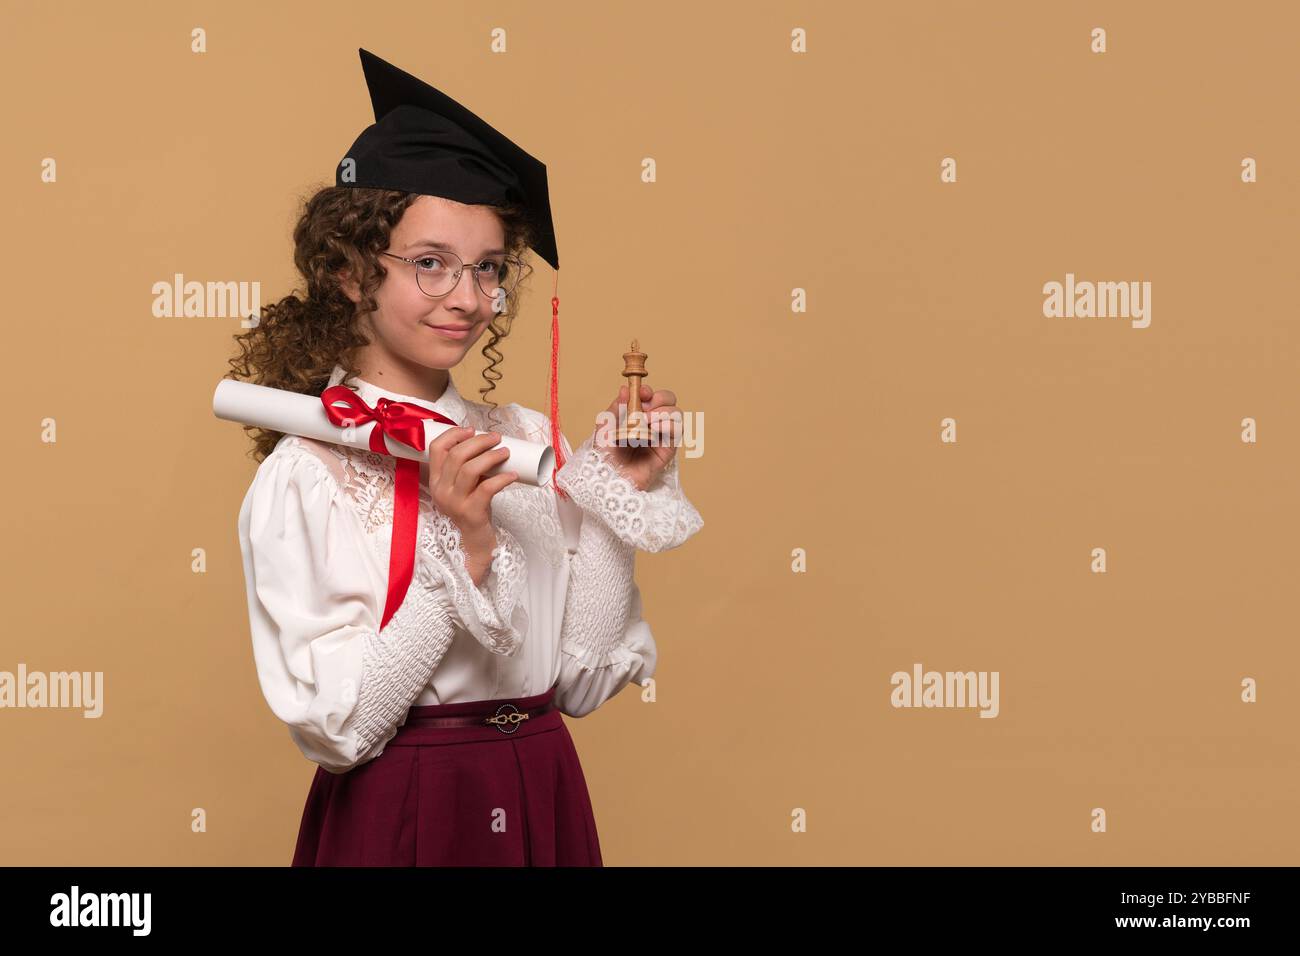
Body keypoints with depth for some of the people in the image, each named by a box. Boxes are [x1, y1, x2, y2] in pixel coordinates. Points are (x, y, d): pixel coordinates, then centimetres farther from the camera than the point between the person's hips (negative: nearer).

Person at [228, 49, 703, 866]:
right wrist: (462, 555, -22)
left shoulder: (529, 440, 0)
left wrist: (618, 498, -8)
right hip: (398, 819, -4)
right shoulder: (302, 476, -13)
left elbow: (584, 682, 0)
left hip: (545, 804, 4)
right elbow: (336, 729, -16)